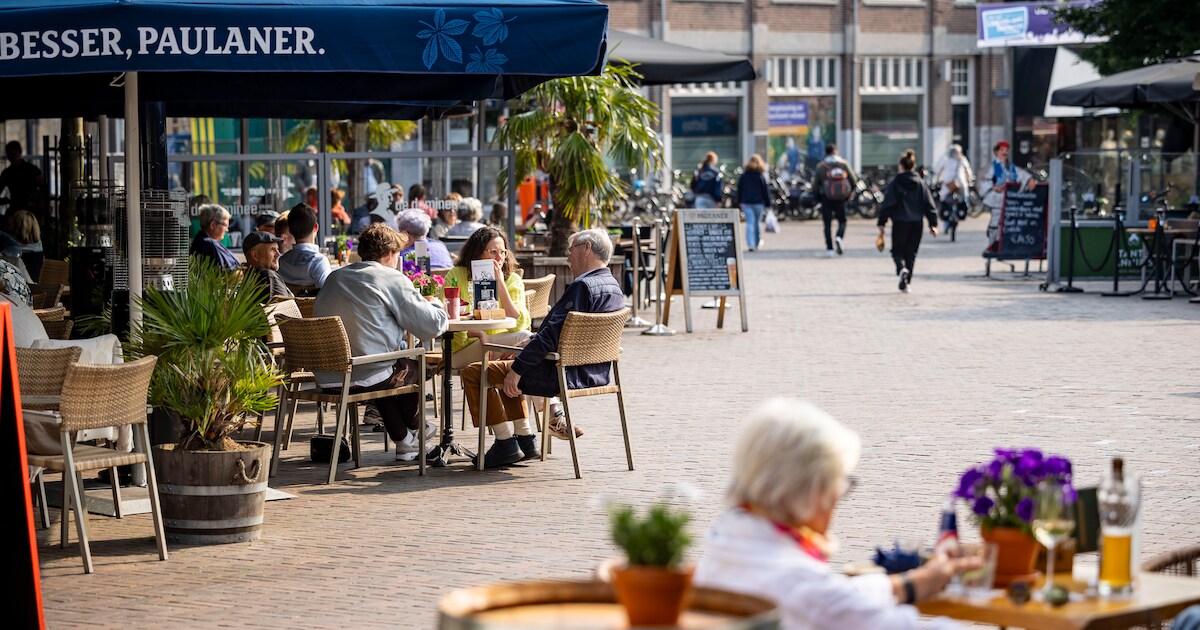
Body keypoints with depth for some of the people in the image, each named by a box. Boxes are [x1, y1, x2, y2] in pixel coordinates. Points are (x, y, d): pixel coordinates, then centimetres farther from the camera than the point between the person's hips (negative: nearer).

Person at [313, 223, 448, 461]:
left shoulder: (333, 278, 13)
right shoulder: (392, 279, -7)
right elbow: (430, 325, -10)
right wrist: (437, 308, 14)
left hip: (325, 378, 6)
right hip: (364, 378, -6)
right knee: (412, 367, 25)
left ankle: (404, 439, 40)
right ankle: (413, 429, 49)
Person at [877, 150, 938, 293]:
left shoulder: (894, 184, -6)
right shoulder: (920, 183, 4)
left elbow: (887, 205, -7)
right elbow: (929, 205, 3)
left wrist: (881, 223, -3)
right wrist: (933, 224, 6)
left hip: (900, 223, -3)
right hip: (916, 223, 3)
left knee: (897, 250, 9)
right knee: (911, 253, 12)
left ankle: (901, 269, -22)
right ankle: (906, 282, 11)